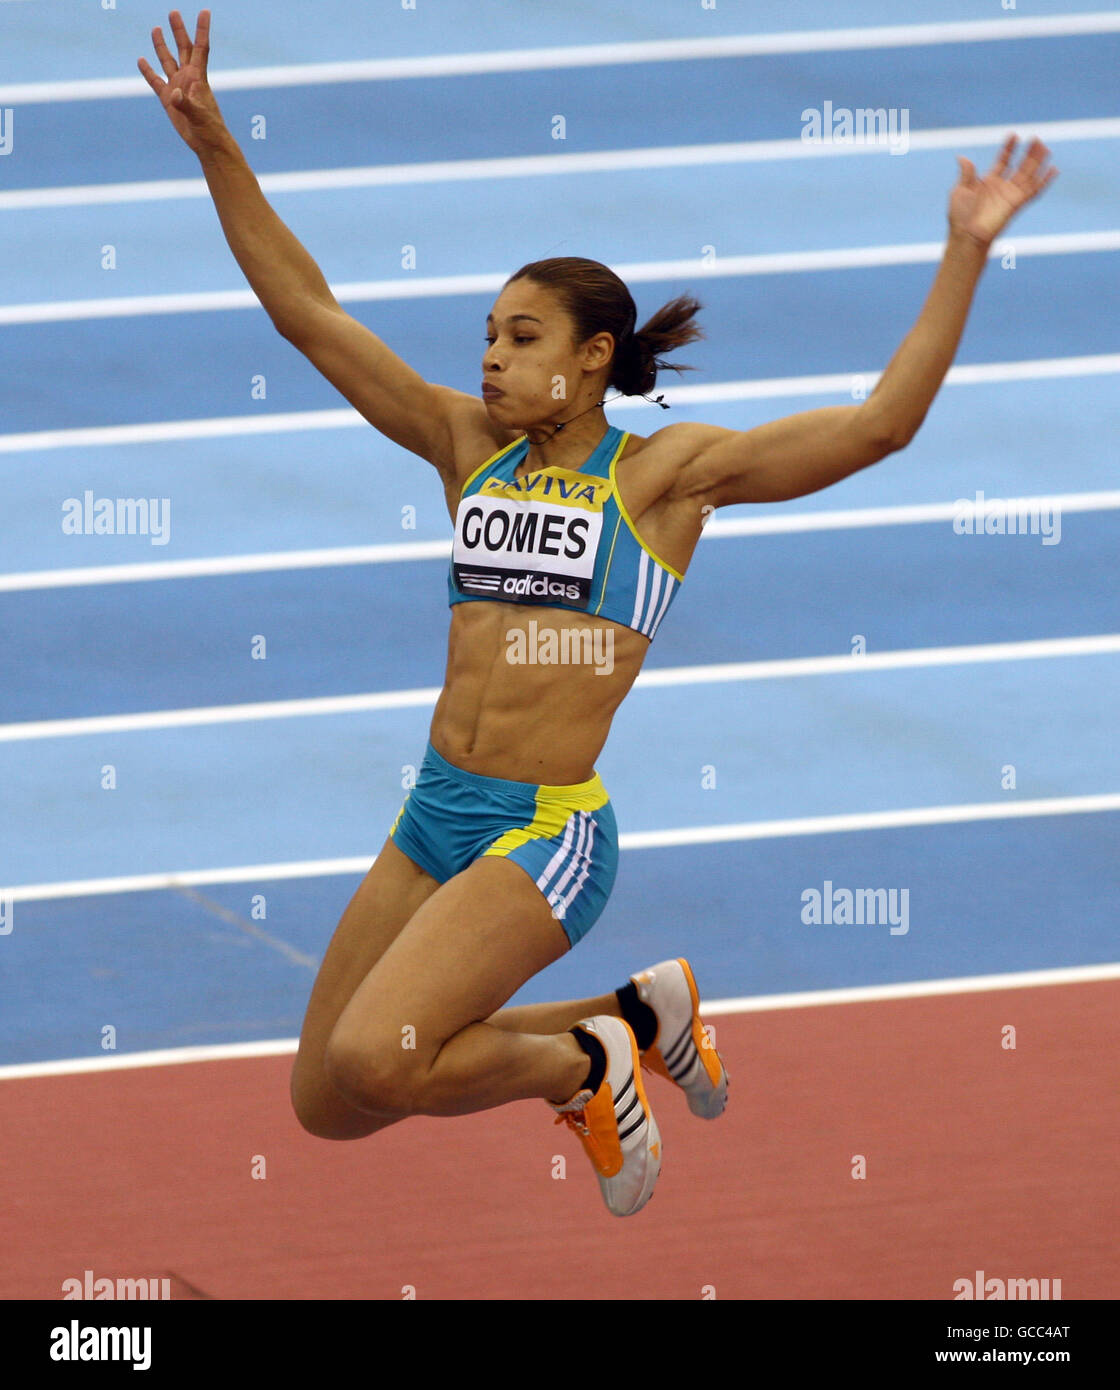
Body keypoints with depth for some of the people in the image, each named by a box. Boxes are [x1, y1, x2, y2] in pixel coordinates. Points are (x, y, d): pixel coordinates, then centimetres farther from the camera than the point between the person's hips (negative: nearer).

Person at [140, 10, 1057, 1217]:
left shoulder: (662, 471, -3)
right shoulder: (469, 446, 9)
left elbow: (878, 424, -10)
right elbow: (306, 312, 8)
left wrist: (965, 254, -14)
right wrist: (215, 149, 0)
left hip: (547, 833, -7)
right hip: (433, 812, 7)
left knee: (372, 1062, -25)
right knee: (325, 1105, 11)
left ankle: (582, 1067, 6)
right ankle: (635, 1013, 25)